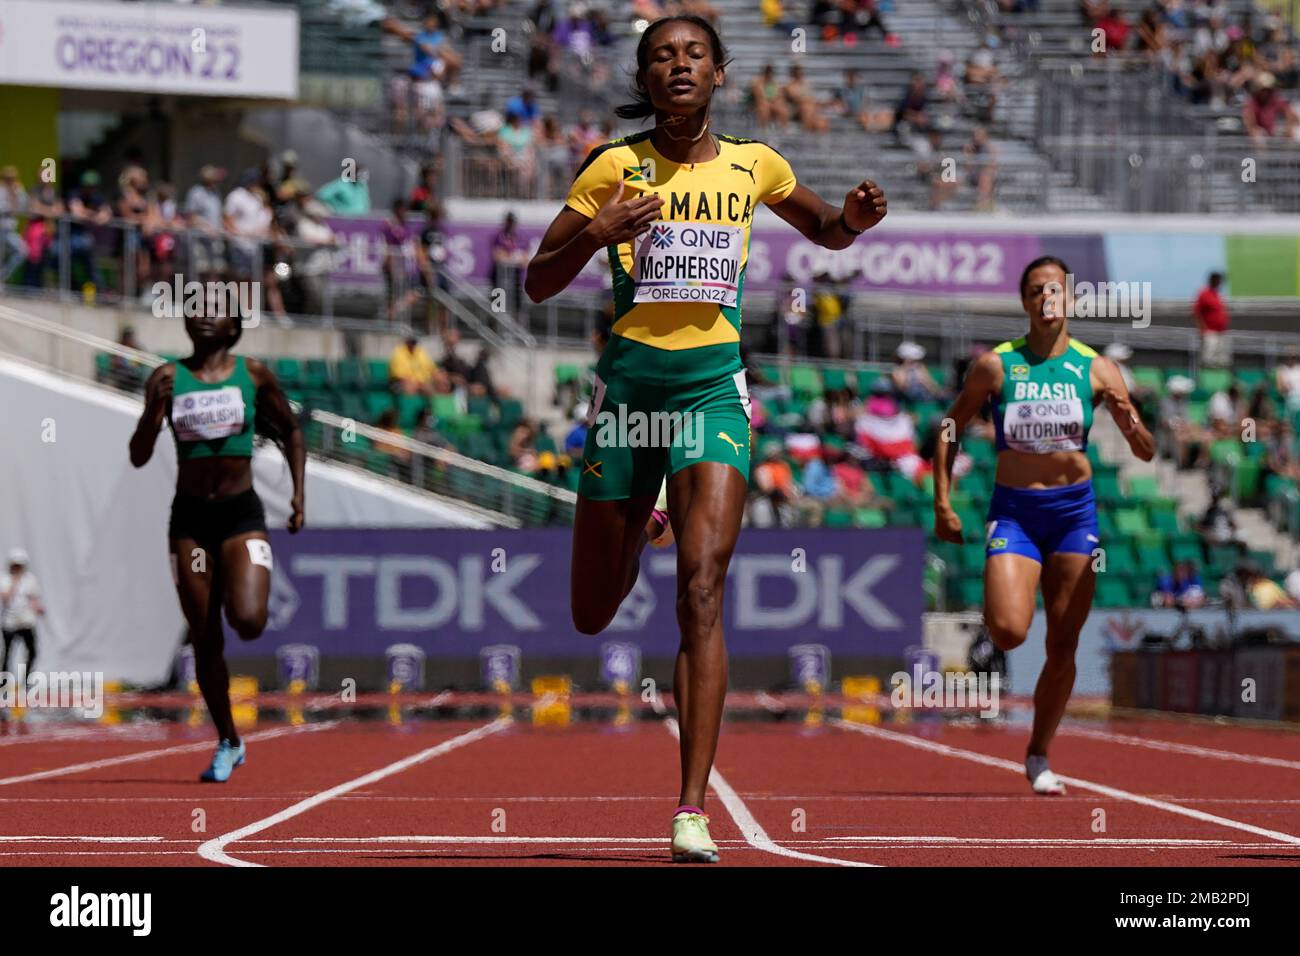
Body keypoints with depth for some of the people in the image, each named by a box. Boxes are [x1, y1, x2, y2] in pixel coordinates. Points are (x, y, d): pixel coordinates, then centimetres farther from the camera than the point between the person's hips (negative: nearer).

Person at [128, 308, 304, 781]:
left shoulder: (253, 374, 0)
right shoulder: (167, 378, 0)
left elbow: (291, 431, 13)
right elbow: (138, 457, -3)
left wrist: (299, 493, 4)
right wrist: (154, 411, -20)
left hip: (242, 513, -1)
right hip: (190, 516, 1)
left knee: (248, 622, -22)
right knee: (205, 641, 4)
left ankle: (248, 590, 17)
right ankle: (228, 743, 19)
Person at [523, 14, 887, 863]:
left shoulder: (755, 165, 6)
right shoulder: (616, 166, 0)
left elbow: (826, 231, 25)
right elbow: (538, 284, 1)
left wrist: (856, 217, 1)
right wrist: (594, 235, -19)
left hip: (713, 382, 0)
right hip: (631, 376, 0)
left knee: (703, 588, -18)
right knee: (593, 615, 9)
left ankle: (693, 811, -20)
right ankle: (632, 541, 50)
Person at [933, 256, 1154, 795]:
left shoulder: (1096, 369, 1)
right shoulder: (995, 365, -2)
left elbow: (1146, 453, 2)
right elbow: (950, 431, 8)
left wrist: (1128, 420, -20)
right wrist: (942, 503, 1)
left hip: (1074, 511, 1)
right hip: (1013, 509, -1)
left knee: (1062, 649, 3)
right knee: (1009, 631, -21)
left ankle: (1038, 755, 20)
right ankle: (993, 606, 16)